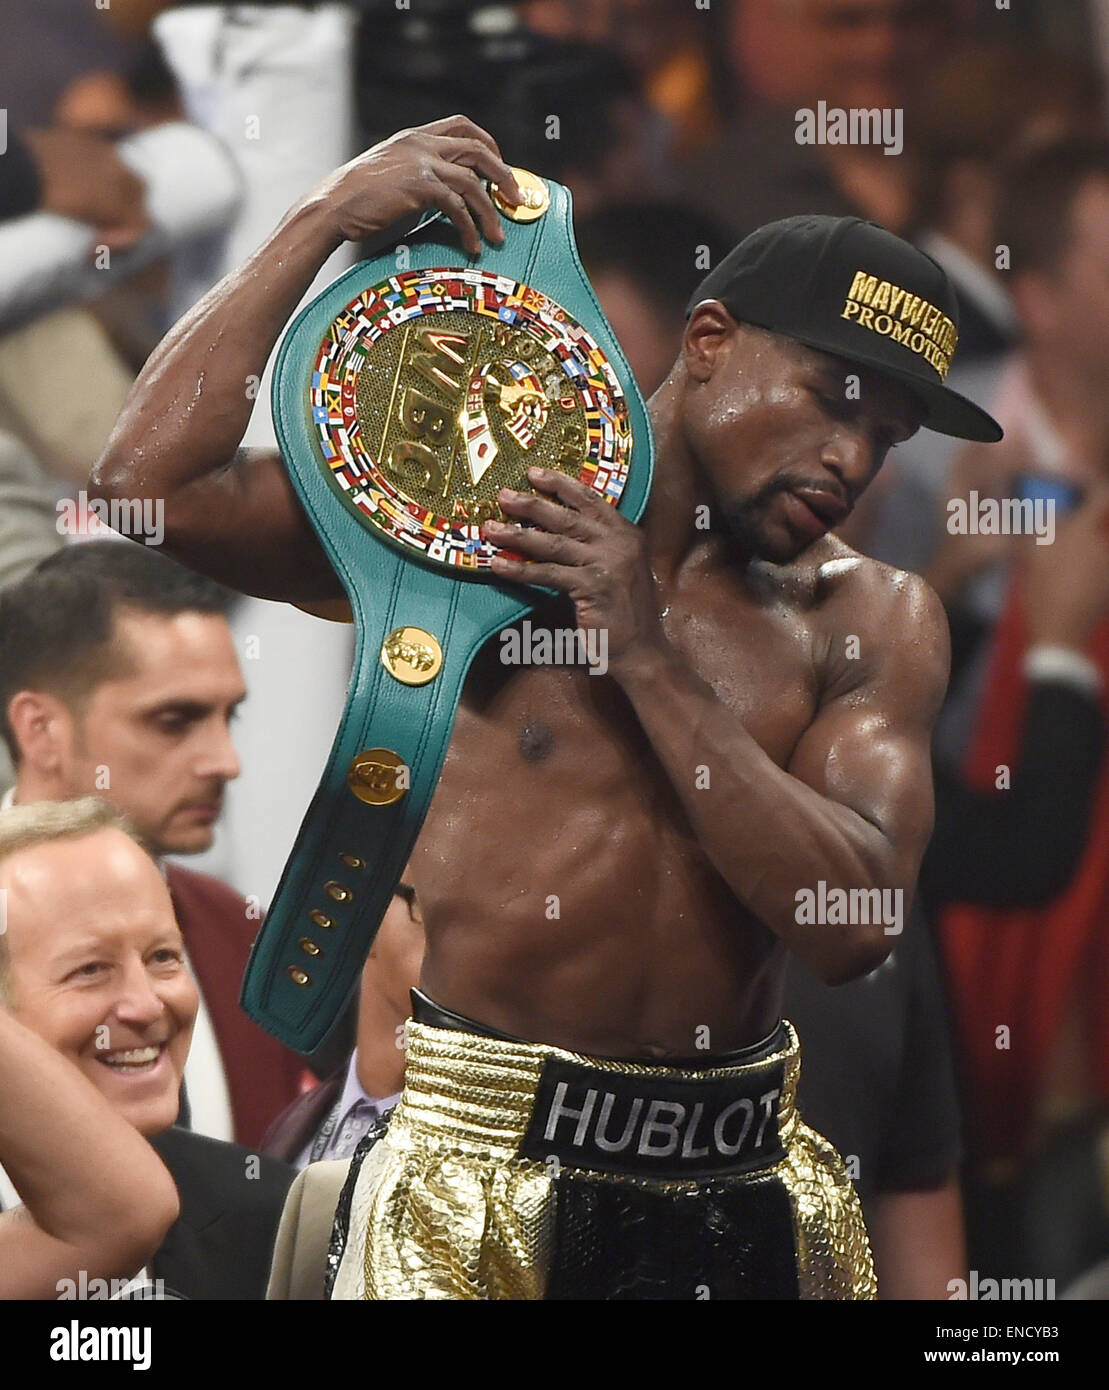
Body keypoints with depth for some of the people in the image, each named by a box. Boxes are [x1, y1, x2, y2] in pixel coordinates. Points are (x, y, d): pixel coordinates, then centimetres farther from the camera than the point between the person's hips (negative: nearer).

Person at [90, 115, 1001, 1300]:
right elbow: (152, 482, -13)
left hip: (740, 1189, 3)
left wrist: (649, 659, -15)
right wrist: (321, 222, -10)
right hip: (476, 1188, -3)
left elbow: (852, 927, -11)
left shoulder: (875, 624, 4)